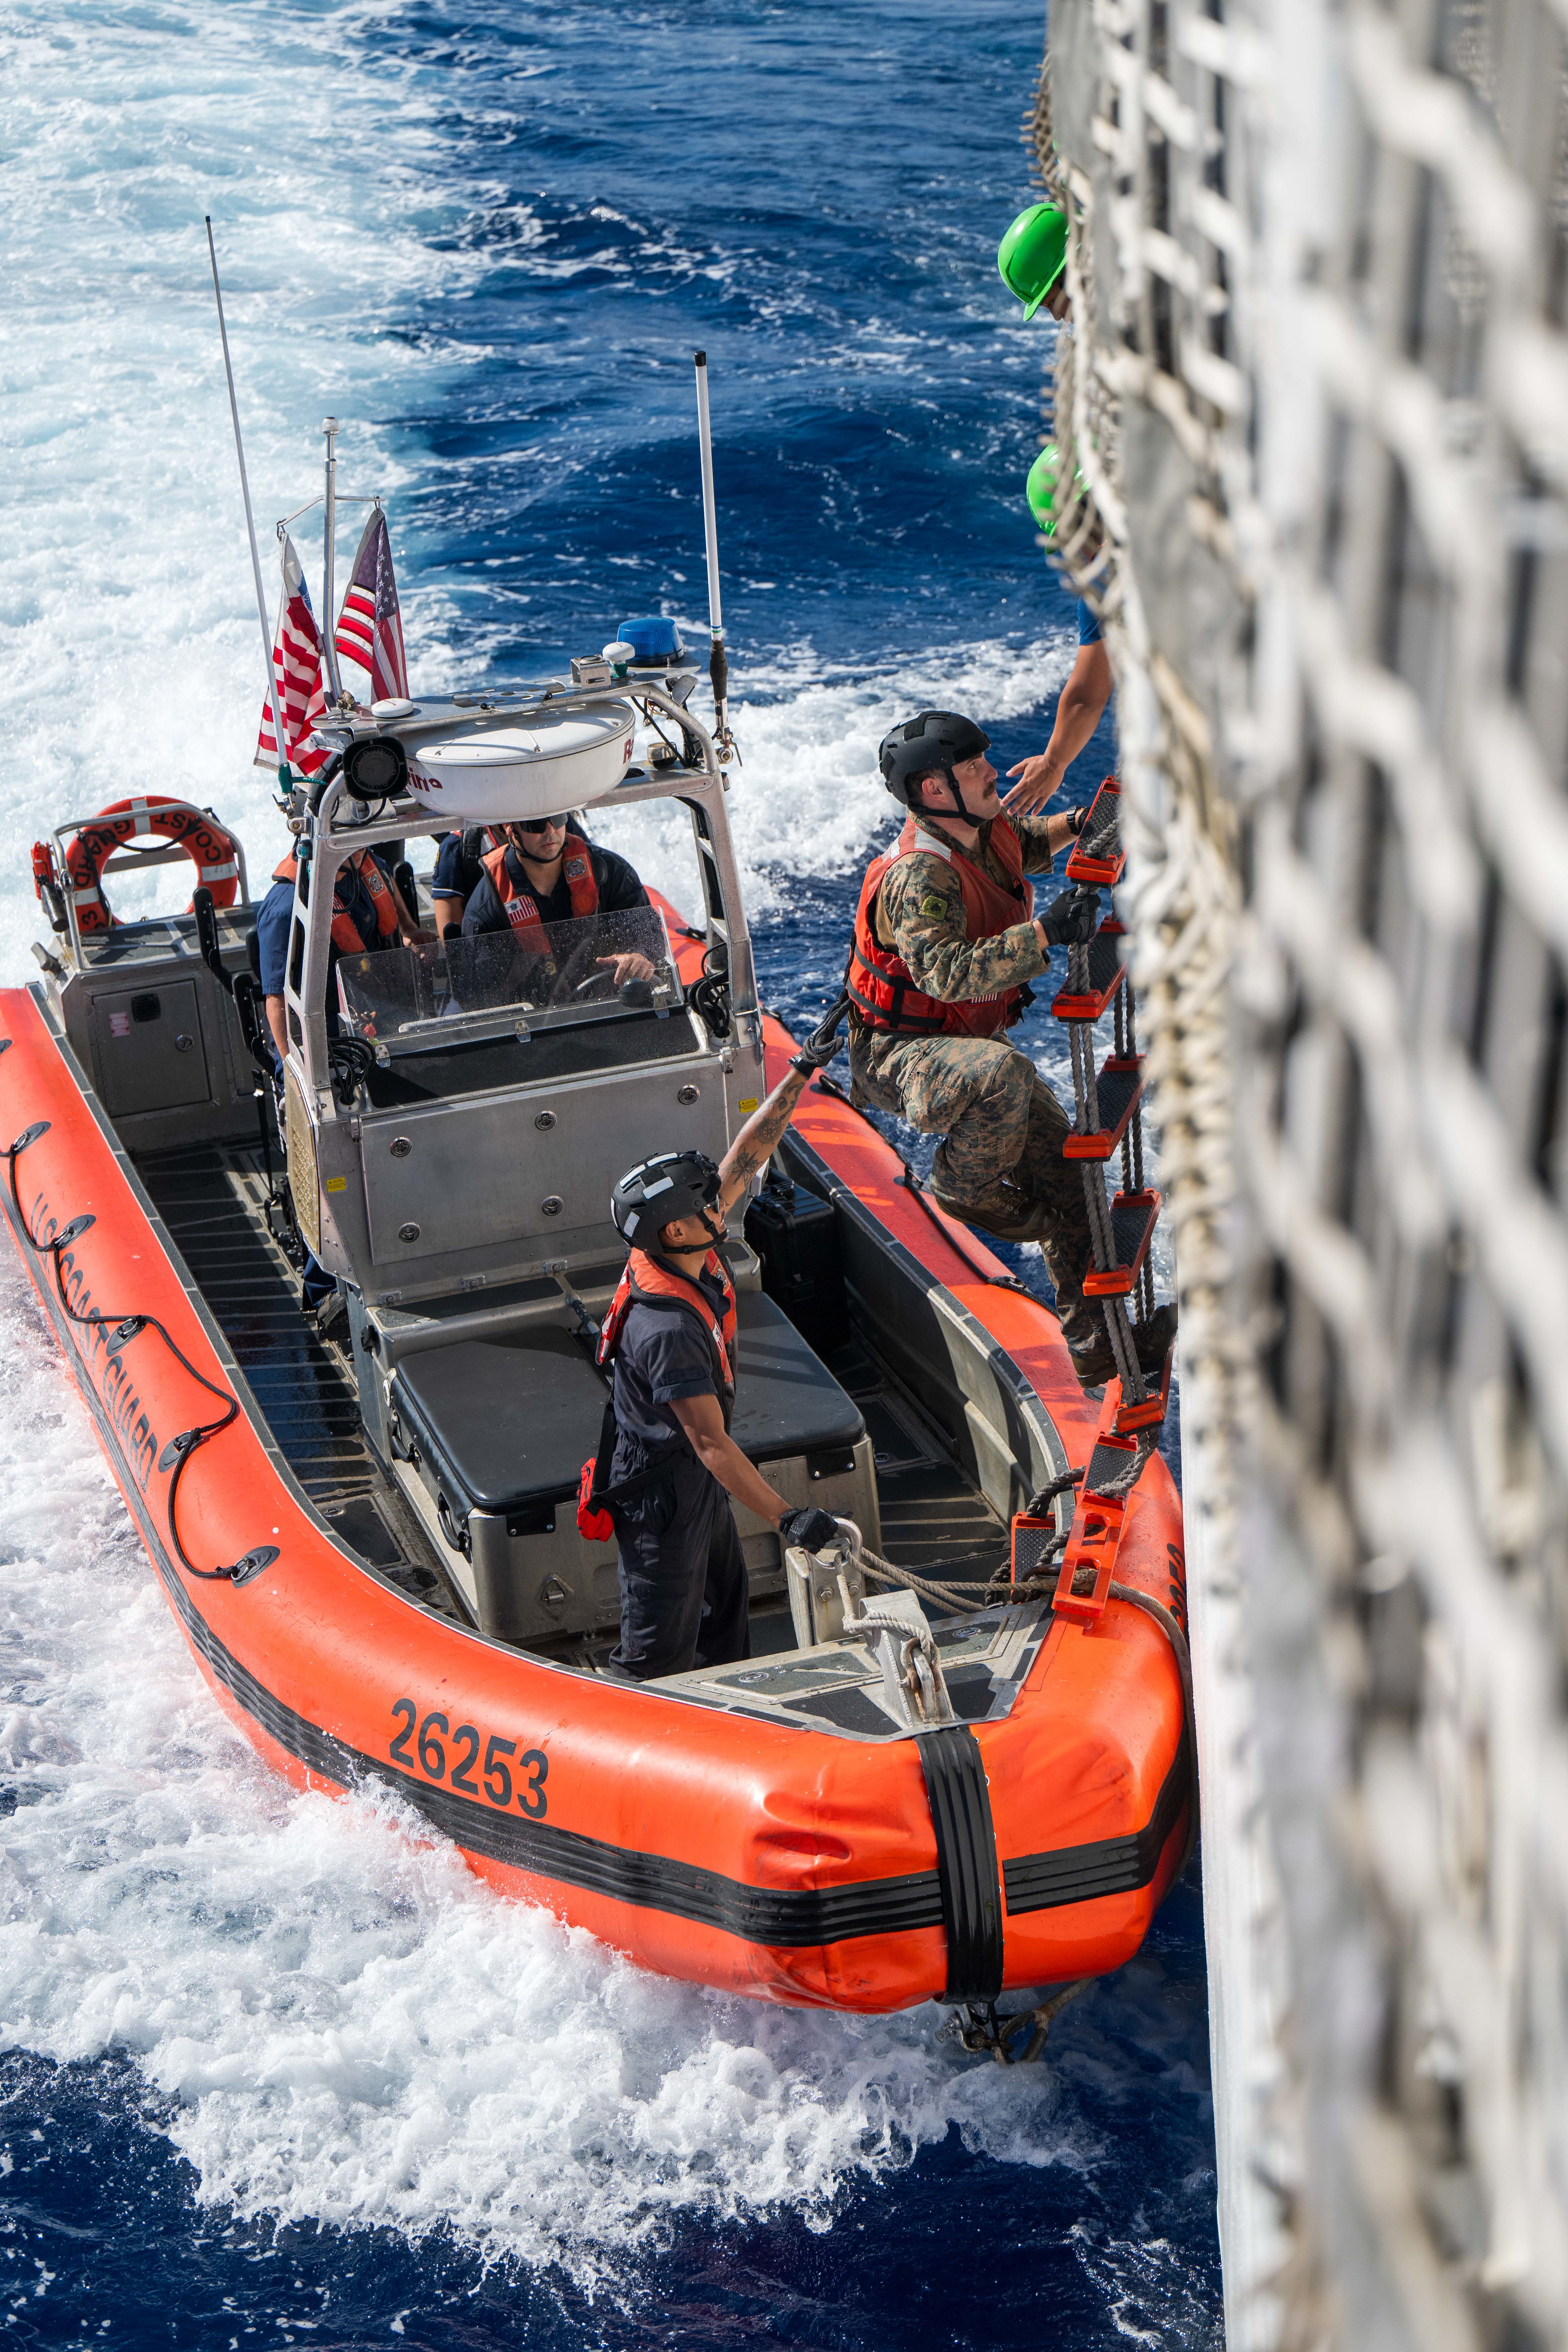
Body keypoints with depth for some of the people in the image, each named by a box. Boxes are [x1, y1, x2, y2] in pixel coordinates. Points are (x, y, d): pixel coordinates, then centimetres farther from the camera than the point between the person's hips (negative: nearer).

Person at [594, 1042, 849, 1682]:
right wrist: (785, 1517, -39)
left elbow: (747, 1155, 1)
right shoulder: (666, 1329, -36)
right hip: (662, 1490, -10)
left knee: (724, 1599, 27)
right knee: (660, 1645, 5)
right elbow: (712, 1443, -37)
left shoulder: (690, 1248, -11)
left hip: (697, 1477, 10)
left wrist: (799, 1077, 1)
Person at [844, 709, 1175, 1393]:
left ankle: (1096, 1343, 7)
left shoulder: (987, 834, -1)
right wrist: (1045, 933, -52)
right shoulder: (917, 878, -30)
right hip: (898, 1055, -9)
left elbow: (1023, 844, 26)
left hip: (969, 1042, 9)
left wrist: (1068, 828, 5)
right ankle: (964, 1189, -12)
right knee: (1005, 1073, -41)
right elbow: (949, 972, -46)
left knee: (1063, 1163, 1)